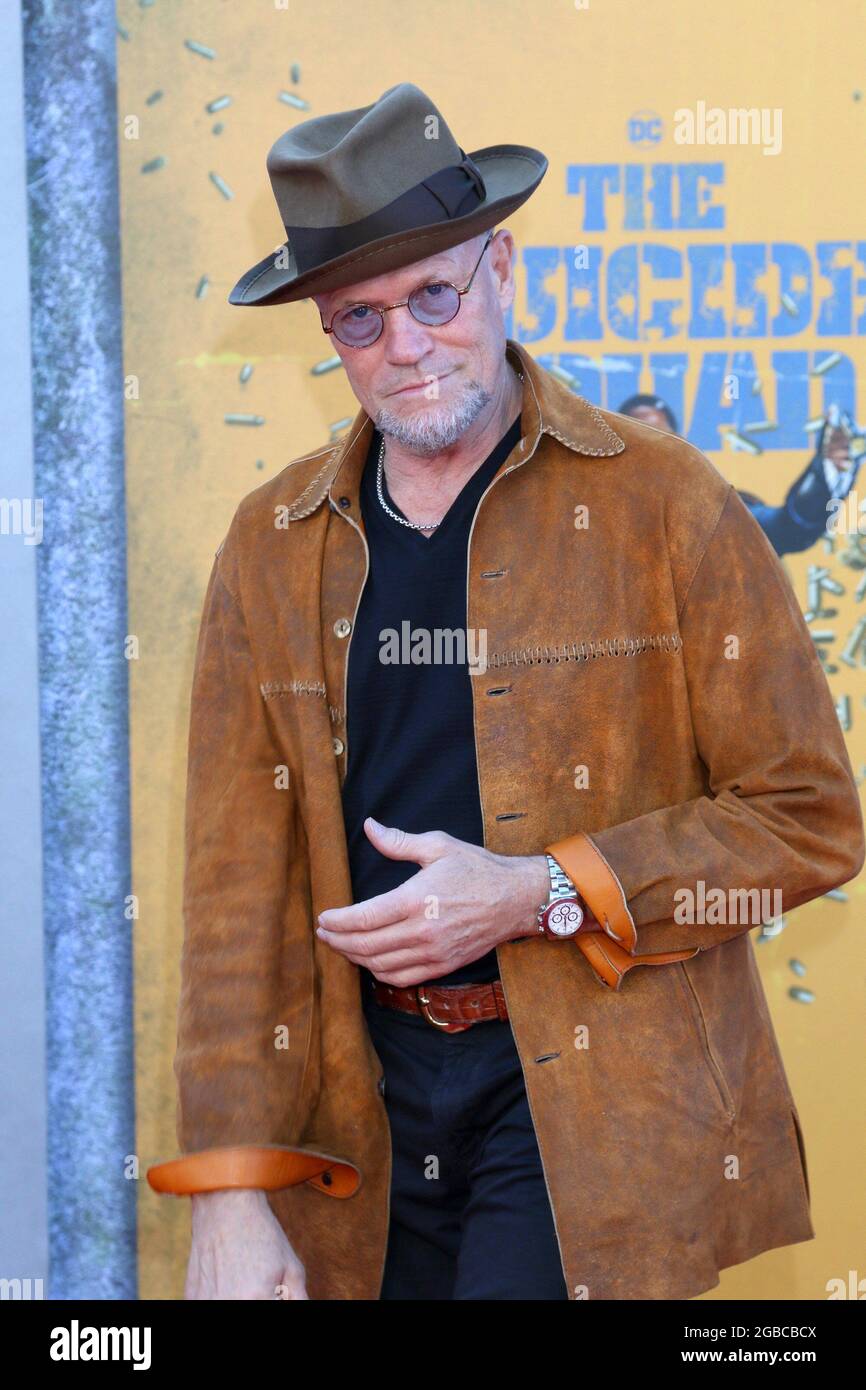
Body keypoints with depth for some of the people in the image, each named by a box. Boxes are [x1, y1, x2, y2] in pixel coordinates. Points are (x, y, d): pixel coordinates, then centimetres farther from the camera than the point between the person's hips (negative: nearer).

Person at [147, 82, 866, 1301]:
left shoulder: (664, 504, -3)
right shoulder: (274, 547, 6)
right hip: (368, 1097, 4)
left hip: (597, 1100, -3)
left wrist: (542, 894, -14)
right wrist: (231, 1198, -3)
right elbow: (237, 881, 4)